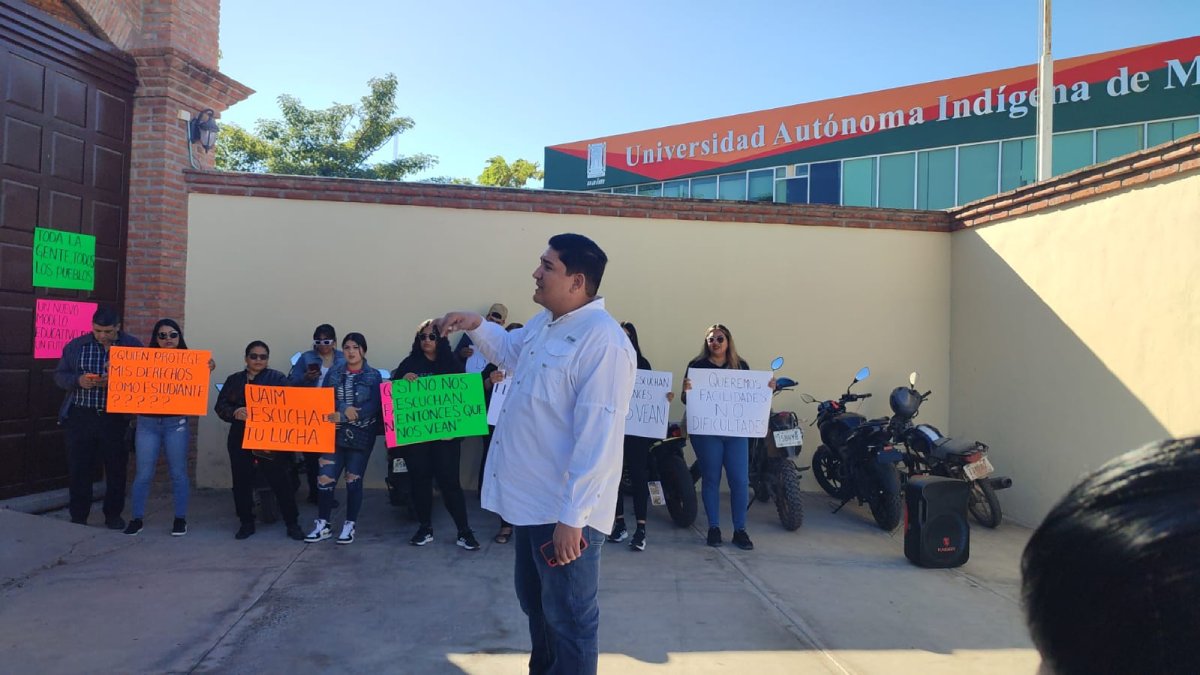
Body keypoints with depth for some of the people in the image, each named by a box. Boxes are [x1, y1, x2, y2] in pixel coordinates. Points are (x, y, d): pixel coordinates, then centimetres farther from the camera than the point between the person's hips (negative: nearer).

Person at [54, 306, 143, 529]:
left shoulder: (133, 346, -1)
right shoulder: (76, 346, 4)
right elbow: (59, 376, 9)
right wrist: (78, 380, -12)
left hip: (117, 418, -1)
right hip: (81, 417, 1)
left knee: (116, 468, 8)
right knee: (78, 469, 5)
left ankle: (113, 515, 24)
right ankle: (78, 517, 19)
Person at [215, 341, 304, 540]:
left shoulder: (278, 378, 3)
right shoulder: (234, 380, 13)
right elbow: (220, 405, 5)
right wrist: (235, 412, -16)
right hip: (240, 439, 4)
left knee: (280, 481, -4)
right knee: (242, 482, 7)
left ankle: (292, 523, 5)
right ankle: (247, 523, 22)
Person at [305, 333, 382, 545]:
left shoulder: (374, 376, -2)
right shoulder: (333, 372, 7)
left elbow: (374, 406, -12)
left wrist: (342, 416, -20)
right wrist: (344, 411, -17)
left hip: (361, 435, -2)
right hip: (335, 434, 2)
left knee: (353, 480, 6)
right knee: (325, 479, -3)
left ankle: (349, 526, 18)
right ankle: (323, 525, 12)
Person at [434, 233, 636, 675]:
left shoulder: (603, 342, -24)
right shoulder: (545, 322, 6)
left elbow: (598, 439, -27)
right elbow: (510, 351, 29)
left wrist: (572, 517, -26)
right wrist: (476, 326, 10)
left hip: (565, 510, -10)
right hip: (531, 498, 10)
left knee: (569, 618, 8)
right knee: (536, 603, 26)